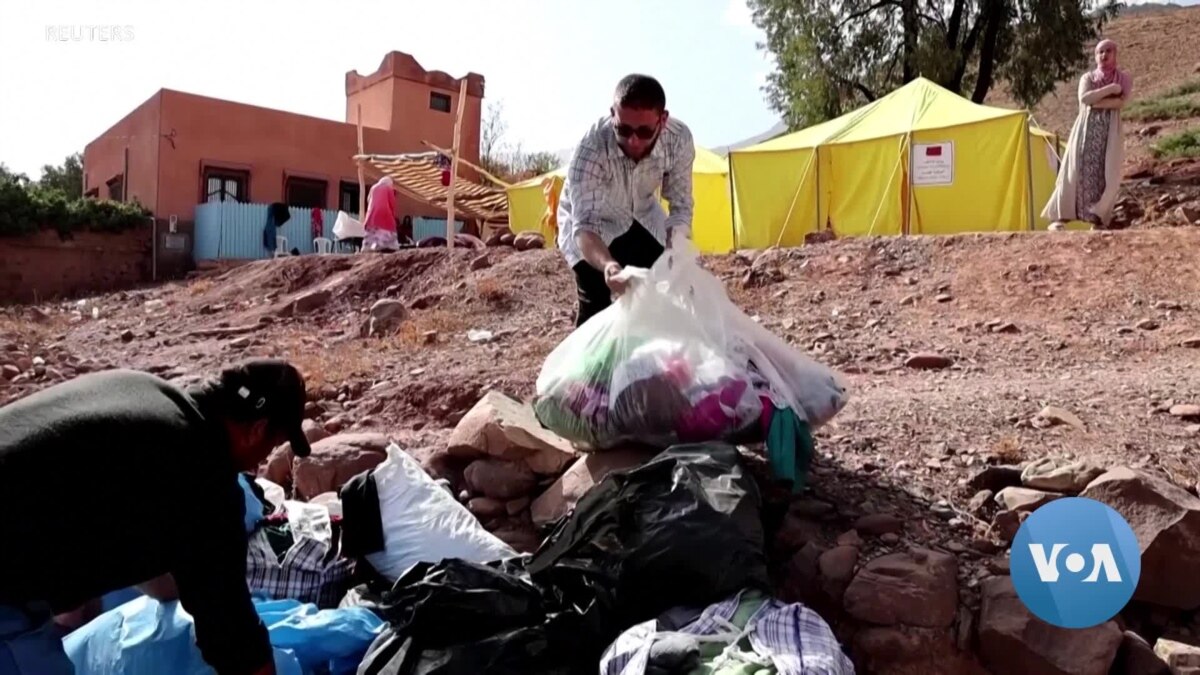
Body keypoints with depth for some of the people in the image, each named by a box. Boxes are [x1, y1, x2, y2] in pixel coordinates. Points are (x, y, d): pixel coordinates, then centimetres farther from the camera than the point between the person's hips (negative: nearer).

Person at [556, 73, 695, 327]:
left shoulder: (679, 139, -29)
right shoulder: (590, 146, -39)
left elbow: (681, 205, -17)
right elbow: (585, 224, -39)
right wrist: (607, 264, -60)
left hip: (642, 216, 4)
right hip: (585, 218, -4)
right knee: (595, 303, -18)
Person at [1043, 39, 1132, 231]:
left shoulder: (1124, 78, 10)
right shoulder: (1088, 77, 12)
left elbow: (1120, 102, -9)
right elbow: (1084, 98, -10)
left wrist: (1094, 101, -13)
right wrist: (1110, 89, -13)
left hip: (1109, 131, 0)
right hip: (1086, 128, 0)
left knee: (1106, 174, -6)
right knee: (1077, 170, -6)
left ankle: (1099, 219, -2)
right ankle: (1060, 217, -5)